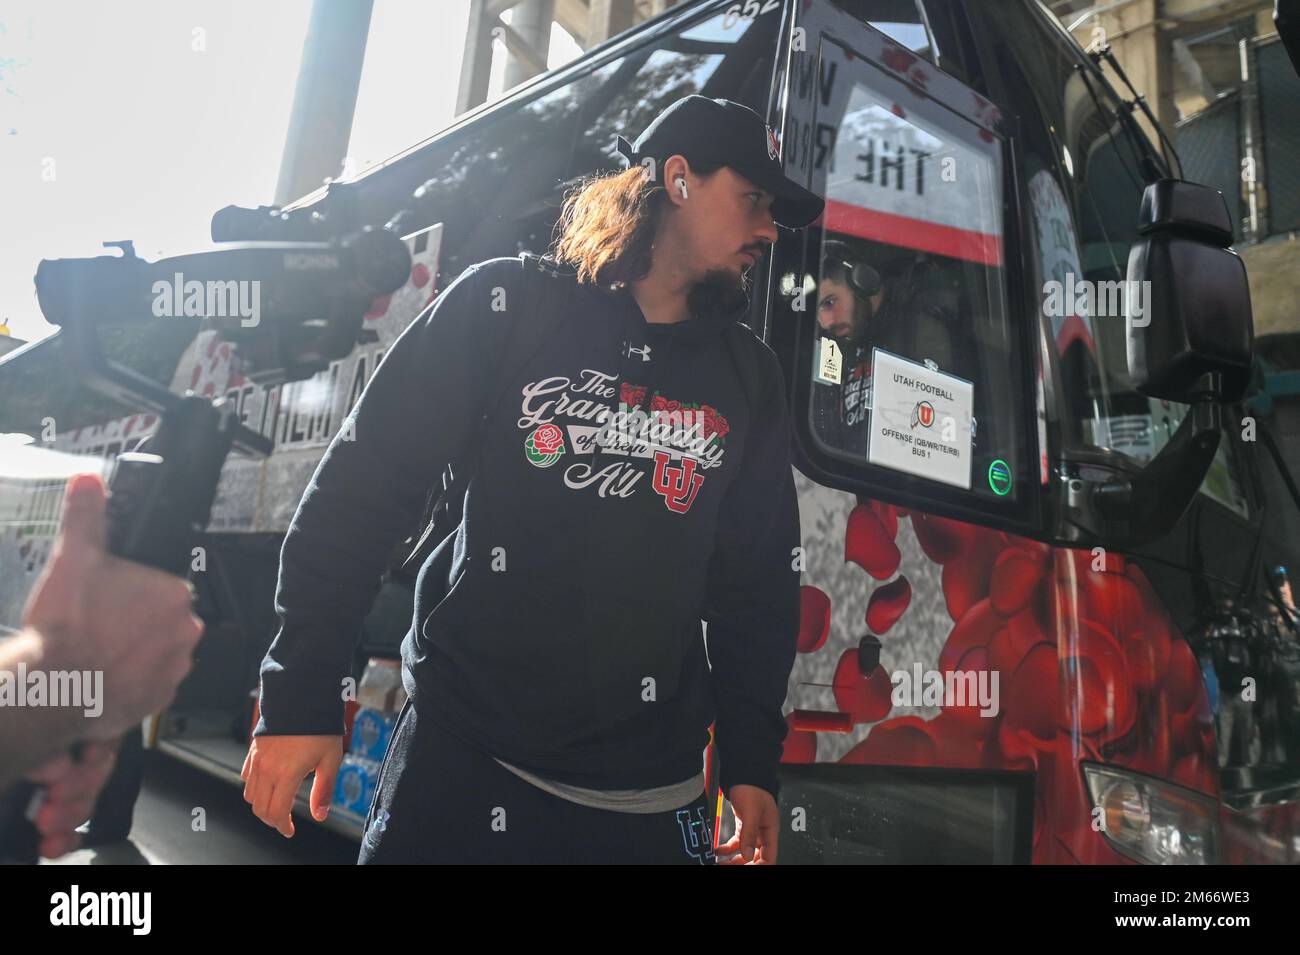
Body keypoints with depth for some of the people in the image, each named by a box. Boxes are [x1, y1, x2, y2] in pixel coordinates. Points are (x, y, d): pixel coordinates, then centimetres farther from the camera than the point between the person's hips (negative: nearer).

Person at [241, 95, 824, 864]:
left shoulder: (750, 375, 5)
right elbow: (358, 495, -6)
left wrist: (753, 759, 8)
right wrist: (300, 698, -7)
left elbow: (759, 579, 9)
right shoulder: (502, 307, -6)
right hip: (461, 757, -3)